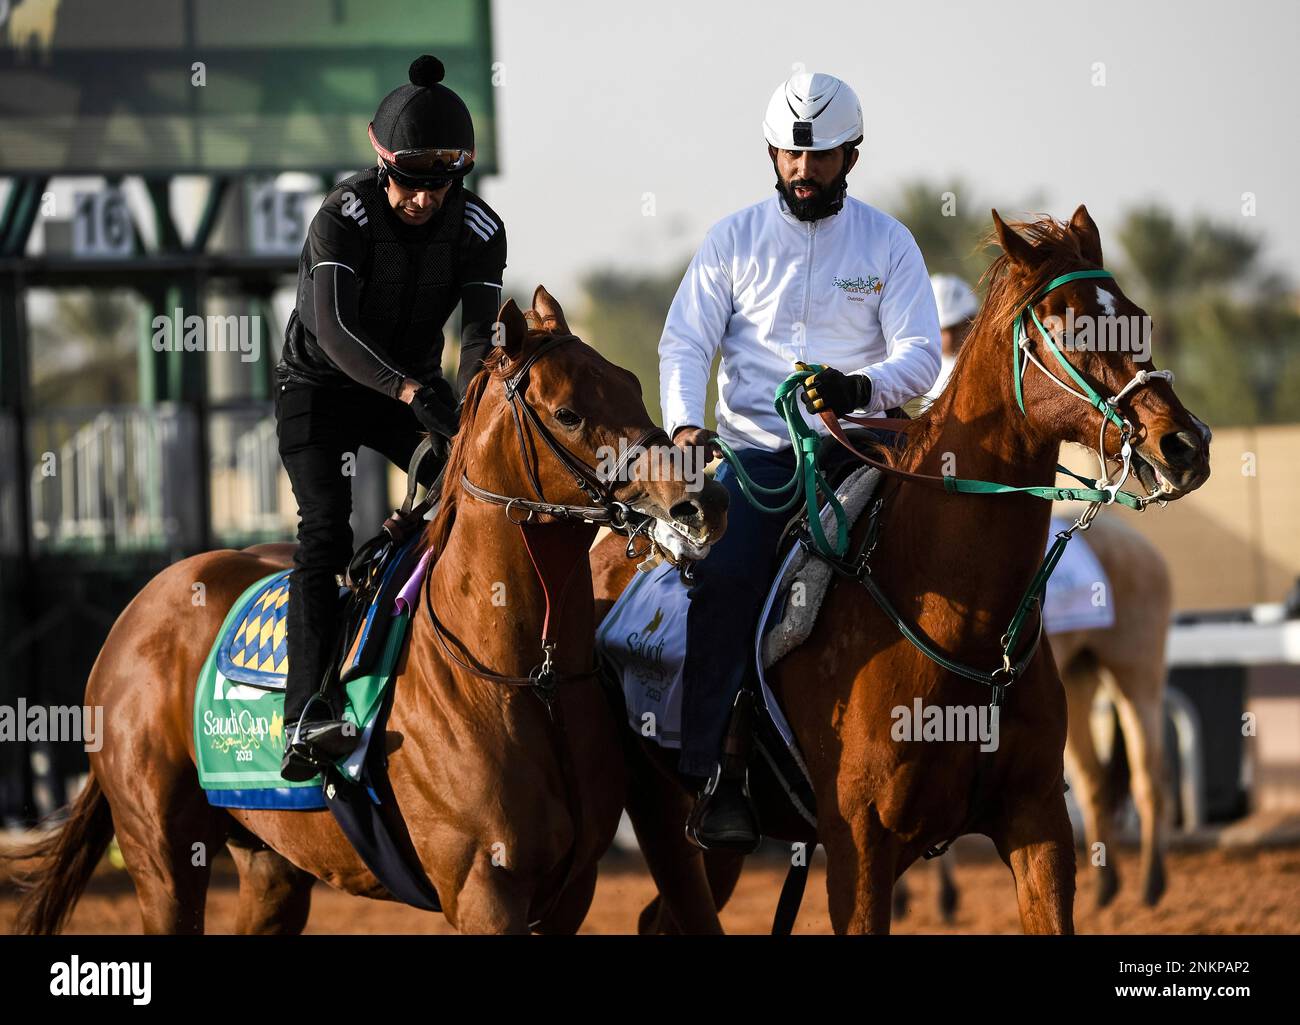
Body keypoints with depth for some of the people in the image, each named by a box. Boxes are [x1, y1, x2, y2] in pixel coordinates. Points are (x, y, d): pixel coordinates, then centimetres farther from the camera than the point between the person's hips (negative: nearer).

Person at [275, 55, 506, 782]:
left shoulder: (479, 230, -12)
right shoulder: (343, 217, -24)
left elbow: (481, 332, -21)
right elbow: (335, 329, -34)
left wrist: (470, 408, -41)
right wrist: (411, 391, -49)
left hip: (414, 384, 5)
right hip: (322, 385, -5)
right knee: (325, 530, -22)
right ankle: (306, 717, -36)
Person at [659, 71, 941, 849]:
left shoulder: (889, 243, 8)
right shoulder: (734, 239, 10)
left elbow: (922, 354, 1)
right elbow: (685, 341, 7)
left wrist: (861, 389, -20)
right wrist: (685, 424, -12)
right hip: (753, 449, 0)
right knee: (724, 581, -24)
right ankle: (714, 777, -25)